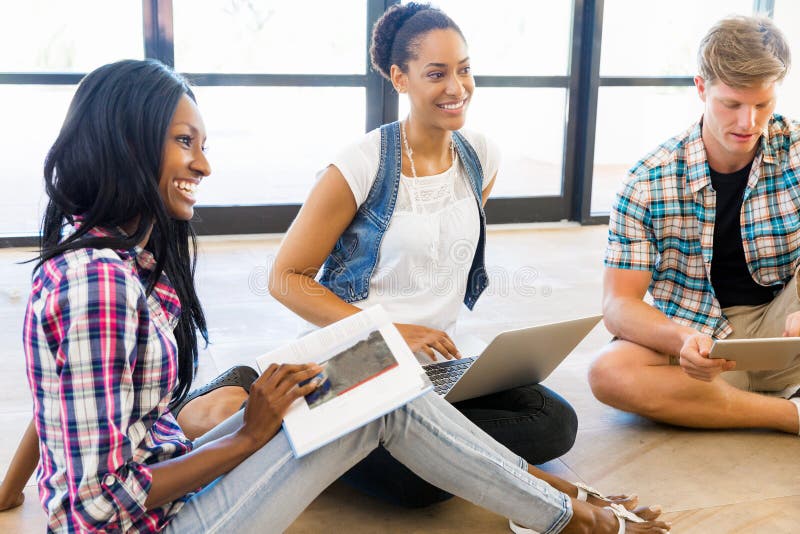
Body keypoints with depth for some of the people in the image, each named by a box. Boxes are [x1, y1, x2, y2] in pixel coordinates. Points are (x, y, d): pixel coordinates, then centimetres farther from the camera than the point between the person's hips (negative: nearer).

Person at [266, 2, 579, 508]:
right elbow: (286, 278, -9)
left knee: (557, 423, -13)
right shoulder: (362, 166, -13)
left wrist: (438, 332, 16)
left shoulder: (481, 157, 3)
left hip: (441, 360, 6)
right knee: (418, 479, -29)